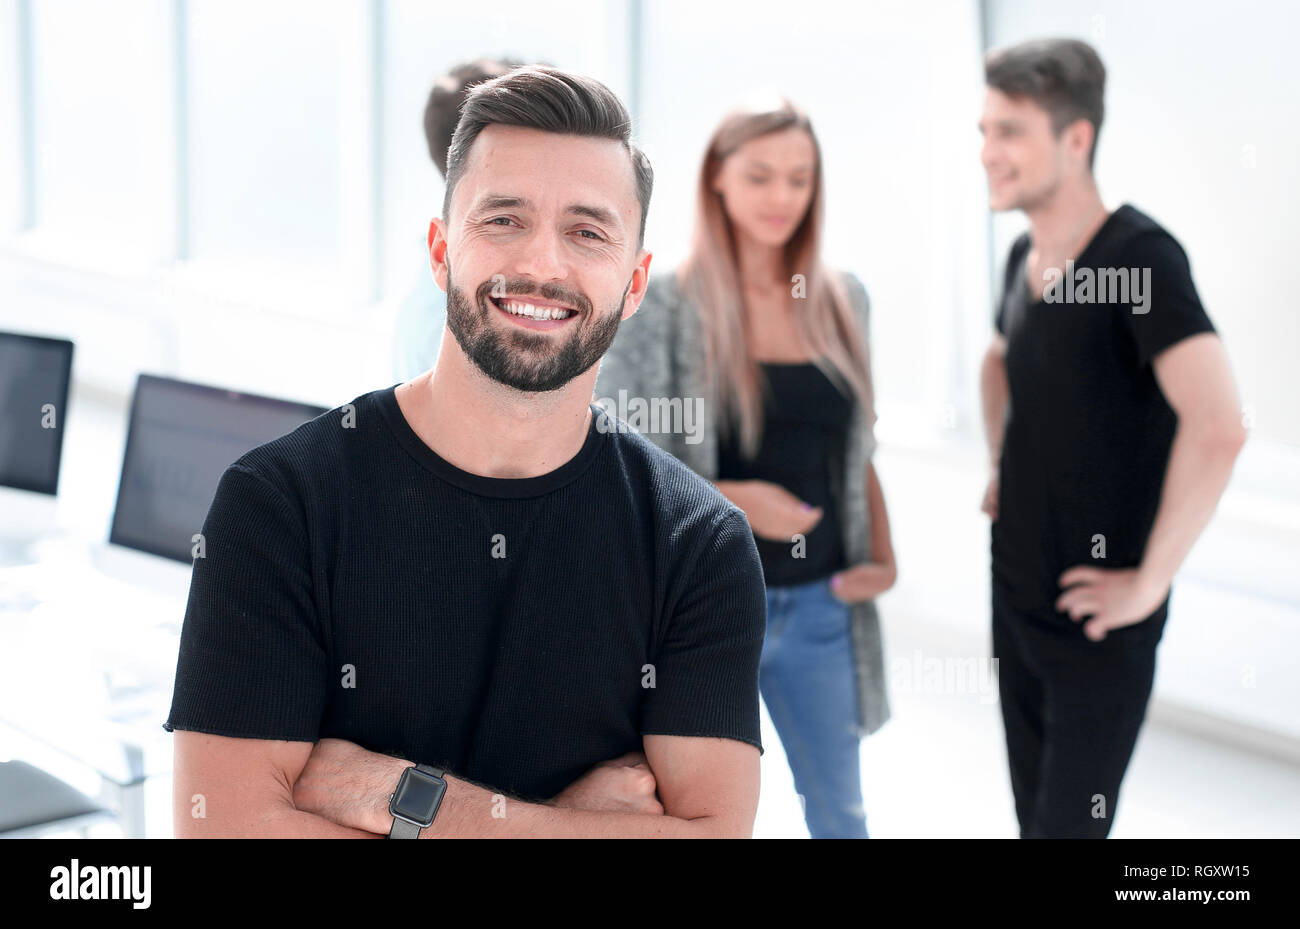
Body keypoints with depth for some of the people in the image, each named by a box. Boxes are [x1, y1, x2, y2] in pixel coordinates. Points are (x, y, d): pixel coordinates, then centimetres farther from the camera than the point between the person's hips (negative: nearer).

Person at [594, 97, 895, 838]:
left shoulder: (842, 300, 4)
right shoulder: (664, 306, -10)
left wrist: (884, 558, 0)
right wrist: (731, 499, -20)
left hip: (822, 607, 4)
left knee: (842, 811, 17)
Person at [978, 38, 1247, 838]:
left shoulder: (1139, 255, -20)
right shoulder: (1026, 254, 4)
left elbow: (1217, 428, -32)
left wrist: (1150, 582, -25)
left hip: (1095, 615, -7)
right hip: (1016, 591, 8)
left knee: (1069, 822, 0)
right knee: (1032, 808, 19)